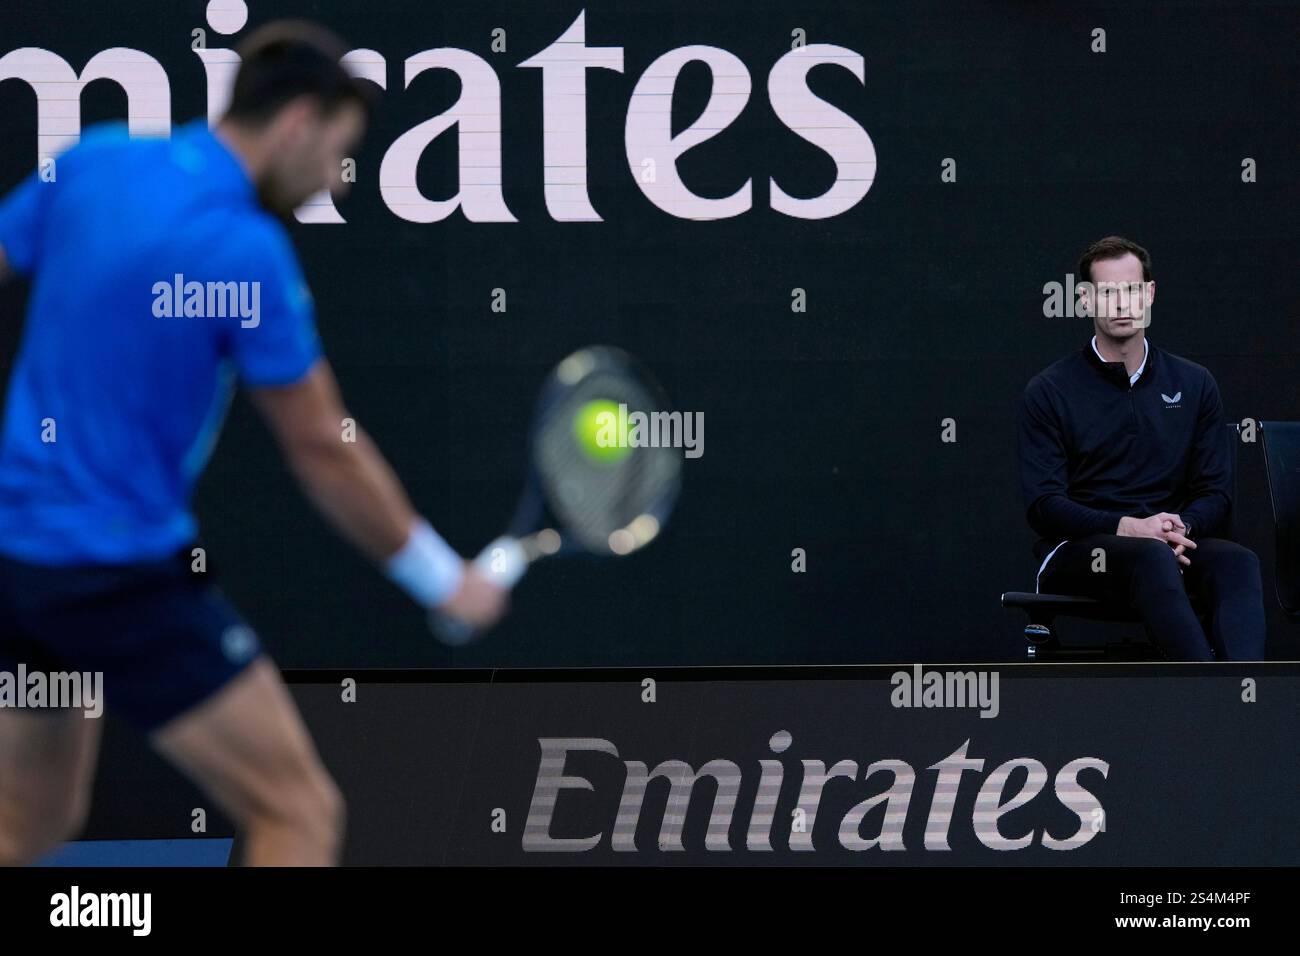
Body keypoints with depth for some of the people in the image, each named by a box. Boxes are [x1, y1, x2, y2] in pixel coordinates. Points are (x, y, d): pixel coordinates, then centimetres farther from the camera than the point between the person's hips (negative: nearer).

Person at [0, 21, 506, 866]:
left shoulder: (92, 163, 3)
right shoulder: (248, 253, -16)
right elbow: (324, 454, -10)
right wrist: (446, 582, 2)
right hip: (122, 571, -8)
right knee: (301, 815, -2)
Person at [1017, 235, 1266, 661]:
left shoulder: (1194, 384, 14)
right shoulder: (1048, 392, 4)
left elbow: (1215, 494, 11)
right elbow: (1043, 505, -4)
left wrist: (1180, 528, -14)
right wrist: (1127, 528, -20)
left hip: (1170, 547, 3)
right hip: (1076, 550, -3)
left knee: (1238, 561, -32)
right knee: (1152, 558, -39)